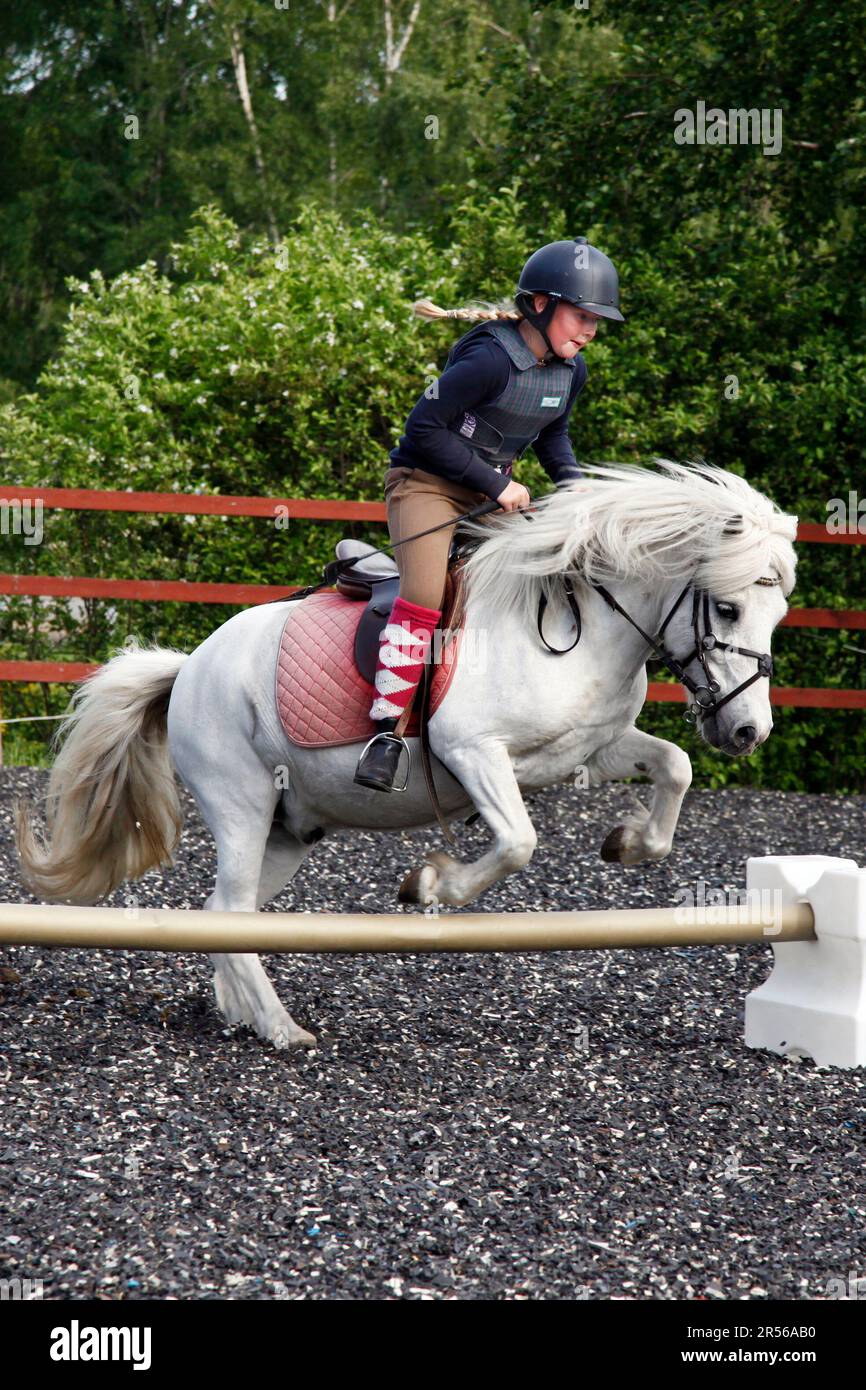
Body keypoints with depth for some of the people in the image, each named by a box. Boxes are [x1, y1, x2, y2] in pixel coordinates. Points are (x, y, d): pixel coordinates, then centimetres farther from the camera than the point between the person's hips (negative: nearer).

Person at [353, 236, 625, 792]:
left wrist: (575, 486, 1)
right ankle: (388, 731, -23)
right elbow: (425, 429, -23)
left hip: (495, 491, 8)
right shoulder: (490, 358, -25)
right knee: (427, 593, -26)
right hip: (426, 481, -8)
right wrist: (496, 483, -20)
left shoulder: (571, 371, 1)